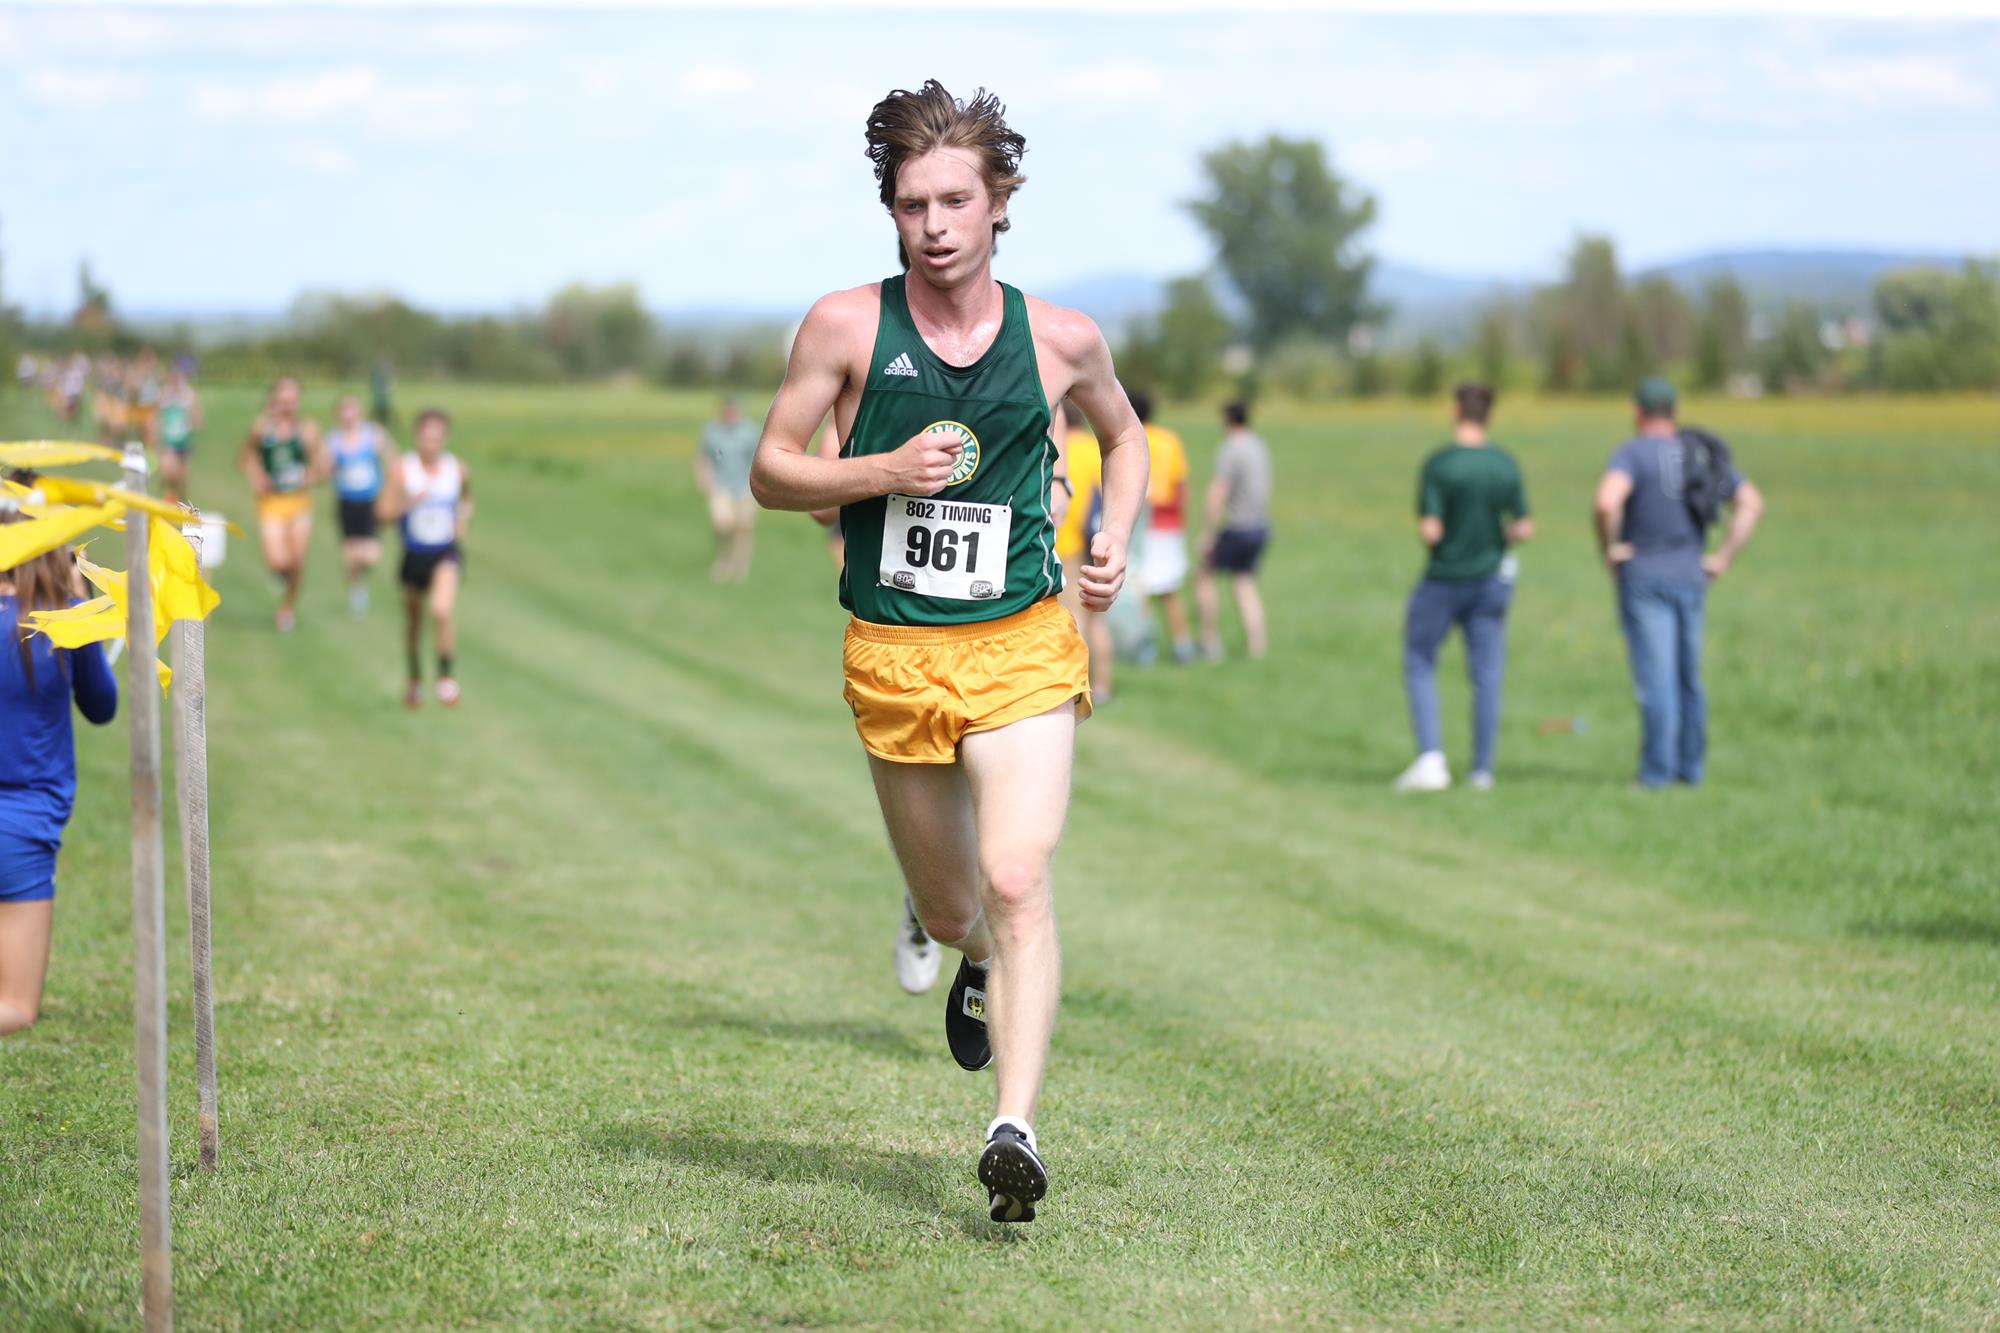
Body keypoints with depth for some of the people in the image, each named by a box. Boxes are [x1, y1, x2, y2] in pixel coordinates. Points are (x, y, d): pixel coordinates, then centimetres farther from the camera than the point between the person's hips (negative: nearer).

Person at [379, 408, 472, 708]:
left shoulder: (458, 469, -3)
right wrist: (410, 501, -31)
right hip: (414, 555, 1)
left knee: (443, 610, -26)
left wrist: (463, 520, 0)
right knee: (413, 620, 14)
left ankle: (446, 674, -9)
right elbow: (386, 511, -15)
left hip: (447, 553, -1)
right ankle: (415, 680, 38)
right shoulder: (402, 469, -9)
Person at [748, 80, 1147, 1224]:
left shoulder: (1061, 340, 0)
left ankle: (1017, 1130, -22)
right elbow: (771, 472, 1)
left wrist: (1115, 543, 5)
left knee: (1017, 882, -19)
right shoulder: (846, 327, -4)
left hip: (1024, 651, -1)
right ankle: (975, 963, 51)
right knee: (950, 908, 13)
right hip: (893, 655, 1)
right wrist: (884, 469, -15)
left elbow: (1124, 435, 22)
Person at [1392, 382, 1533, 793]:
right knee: (1487, 674, 10)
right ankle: (1482, 770, 12)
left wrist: (1427, 534, 3)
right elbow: (1525, 528, -4)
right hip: (1489, 579, 4)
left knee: (1419, 666, 9)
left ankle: (1431, 758, -5)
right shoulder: (1506, 464, -4)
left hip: (1444, 579, -4)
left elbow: (1430, 531, -20)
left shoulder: (1437, 464, -17)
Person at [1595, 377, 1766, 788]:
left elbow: (1607, 501, -29)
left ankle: (1657, 770, -5)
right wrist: (1724, 557, 5)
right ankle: (1691, 766, 17)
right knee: (1688, 678, 14)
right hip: (1690, 577, 5)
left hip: (1644, 579, -5)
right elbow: (1752, 503, 4)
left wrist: (1608, 548, -13)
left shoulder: (1632, 453, -10)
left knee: (1655, 679, -5)